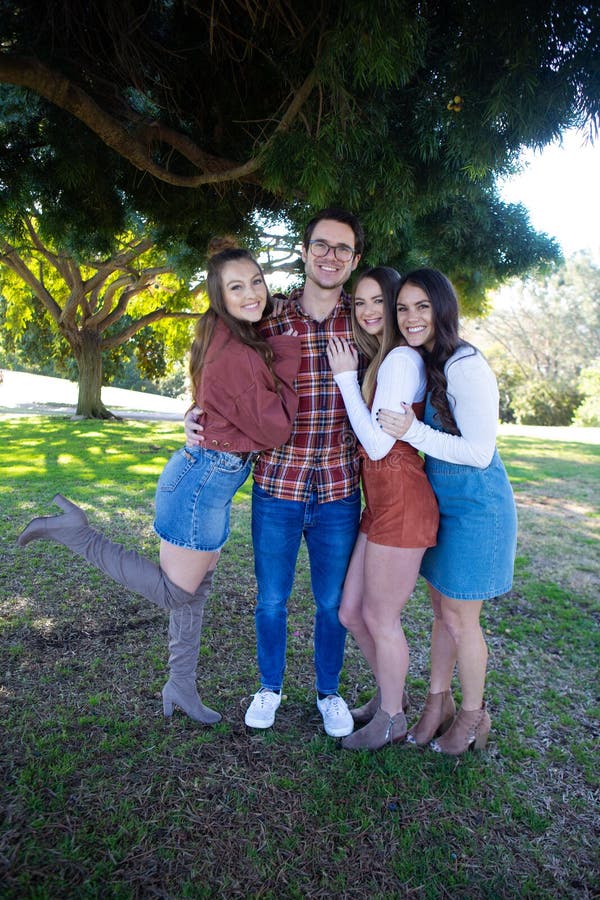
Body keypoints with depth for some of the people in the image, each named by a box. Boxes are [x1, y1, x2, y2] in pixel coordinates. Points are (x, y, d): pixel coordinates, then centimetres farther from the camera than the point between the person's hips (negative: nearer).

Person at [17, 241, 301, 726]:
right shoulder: (236, 354, -23)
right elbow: (272, 428, -17)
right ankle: (77, 533, 7)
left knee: (197, 587, 19)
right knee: (176, 592, 7)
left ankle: (181, 685, 36)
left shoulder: (231, 338, 6)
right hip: (204, 479, -10)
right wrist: (288, 356, -13)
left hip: (209, 474, 10)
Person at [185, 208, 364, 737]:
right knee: (272, 598, 15)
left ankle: (329, 692, 41)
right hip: (276, 484, 0)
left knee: (333, 601, 15)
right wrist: (200, 419, -11)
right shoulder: (270, 322, -1)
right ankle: (270, 687, 42)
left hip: (339, 490, 0)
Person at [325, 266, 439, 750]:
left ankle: (391, 720, 31)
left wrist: (346, 377, -12)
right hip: (380, 501, 9)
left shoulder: (402, 358, -14)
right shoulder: (381, 359, 17)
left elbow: (379, 443, -17)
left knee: (380, 617, 7)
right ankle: (391, 692, 40)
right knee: (351, 612, 16)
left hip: (402, 501, -9)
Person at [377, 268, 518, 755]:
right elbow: (381, 435, 15)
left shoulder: (466, 367, -21)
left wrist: (413, 432, -30)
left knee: (460, 618, 7)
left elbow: (480, 452, -22)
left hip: (476, 506, -7)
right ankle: (438, 701, 36)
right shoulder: (417, 364, 5)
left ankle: (474, 714, 31)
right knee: (441, 609, 18)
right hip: (439, 503, 7)